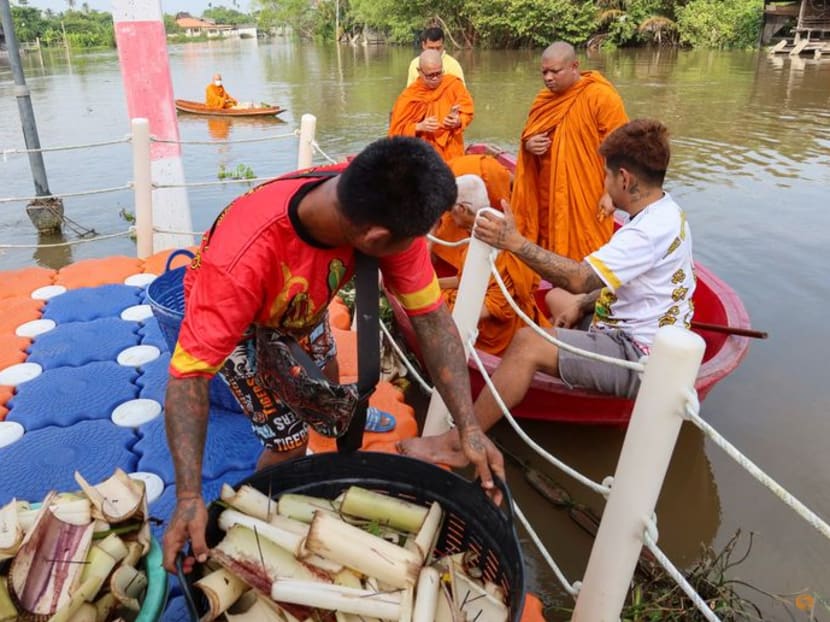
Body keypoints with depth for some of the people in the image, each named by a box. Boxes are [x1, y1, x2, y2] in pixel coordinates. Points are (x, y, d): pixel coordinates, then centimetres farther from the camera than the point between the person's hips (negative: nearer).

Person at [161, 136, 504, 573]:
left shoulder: (382, 209, -33)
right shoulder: (244, 256, -46)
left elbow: (431, 316, -27)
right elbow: (188, 374, -39)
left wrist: (469, 427, -32)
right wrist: (188, 498, -48)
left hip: (301, 303, 5)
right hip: (234, 313, -4)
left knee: (329, 403, 14)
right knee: (290, 441, -7)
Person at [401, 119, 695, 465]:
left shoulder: (654, 228, -24)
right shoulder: (666, 212, 8)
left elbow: (579, 279, -32)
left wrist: (515, 242, -32)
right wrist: (583, 304, 3)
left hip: (638, 359, -11)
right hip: (635, 335, 11)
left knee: (528, 343, -26)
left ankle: (456, 445, -18)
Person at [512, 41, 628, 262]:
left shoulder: (602, 97, -11)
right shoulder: (544, 99, 9)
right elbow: (528, 137, 21)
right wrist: (529, 145, -3)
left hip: (584, 198, -6)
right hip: (547, 196, 6)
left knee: (583, 254, 1)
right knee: (551, 250, 13)